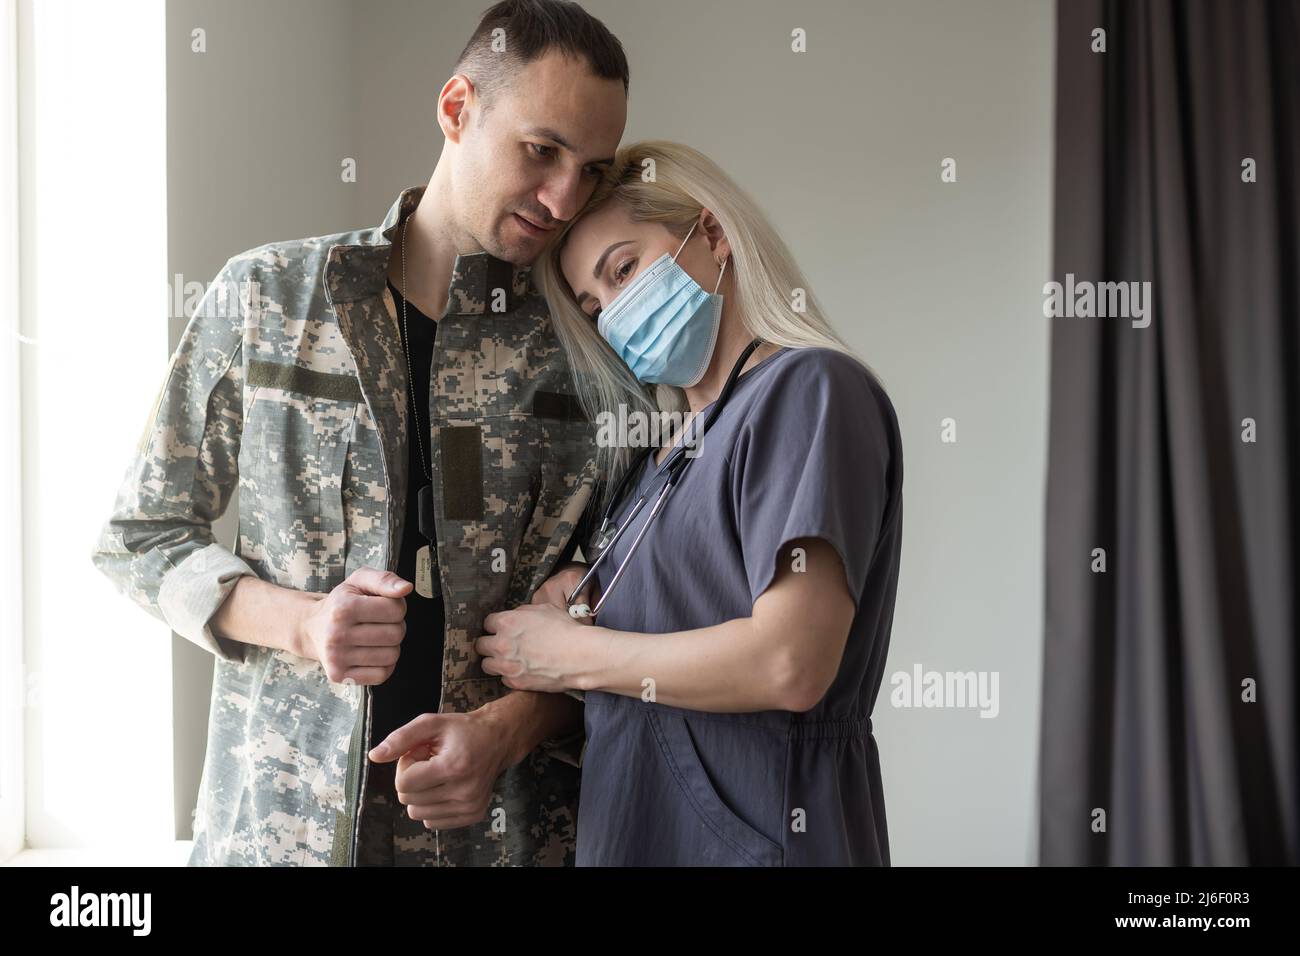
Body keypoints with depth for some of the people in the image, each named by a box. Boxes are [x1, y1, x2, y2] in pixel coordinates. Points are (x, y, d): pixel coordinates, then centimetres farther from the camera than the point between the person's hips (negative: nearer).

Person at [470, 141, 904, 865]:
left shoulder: (811, 391, -11)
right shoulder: (661, 449, 13)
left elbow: (789, 665, -23)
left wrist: (573, 655, -11)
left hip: (759, 830, -7)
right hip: (636, 829, 8)